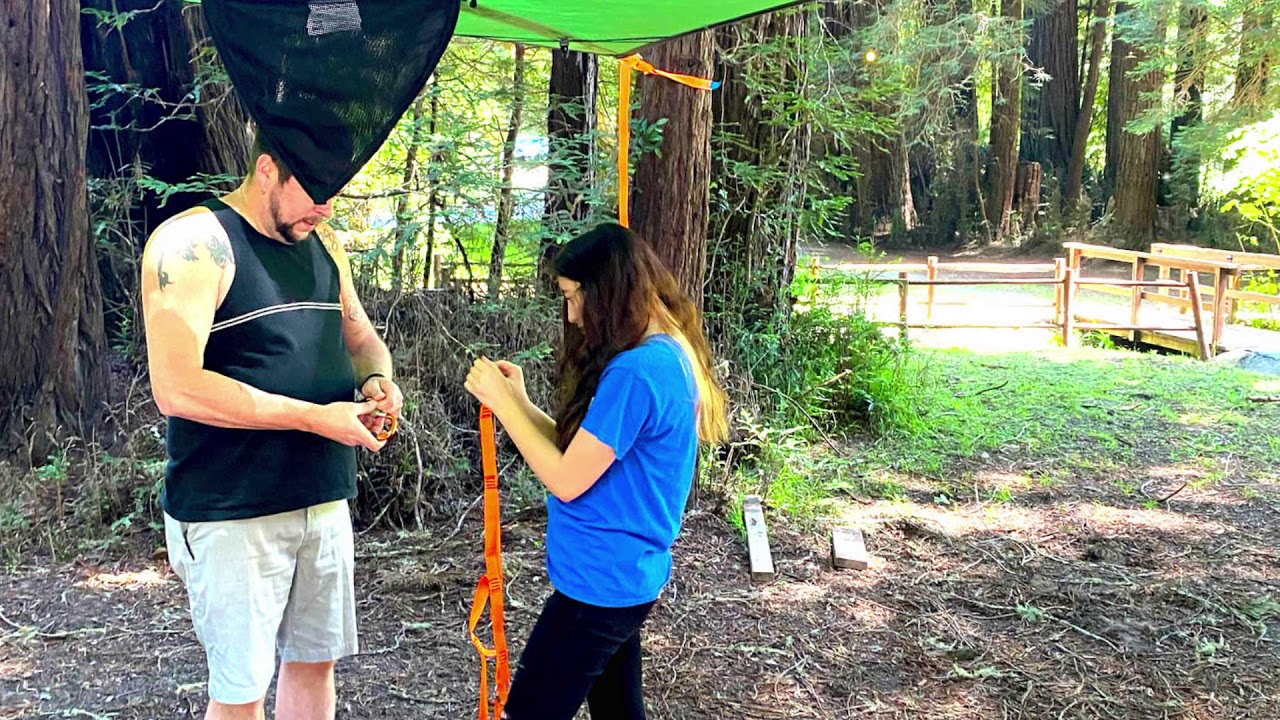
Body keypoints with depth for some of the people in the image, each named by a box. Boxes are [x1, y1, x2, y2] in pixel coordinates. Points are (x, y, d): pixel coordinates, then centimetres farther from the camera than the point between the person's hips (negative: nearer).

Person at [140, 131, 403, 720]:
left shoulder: (324, 246, 9)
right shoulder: (196, 243, -15)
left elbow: (361, 336, 21)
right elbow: (176, 388, -24)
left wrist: (377, 379, -3)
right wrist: (316, 418, -21)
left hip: (324, 499, 7)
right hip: (232, 514, -7)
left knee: (314, 660, 17)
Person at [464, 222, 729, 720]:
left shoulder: (635, 371, -24)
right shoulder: (671, 355, 7)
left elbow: (567, 480, -20)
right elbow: (587, 451, 12)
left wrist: (502, 401, -12)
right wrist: (519, 401, 4)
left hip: (599, 582, -10)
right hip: (628, 576, 10)